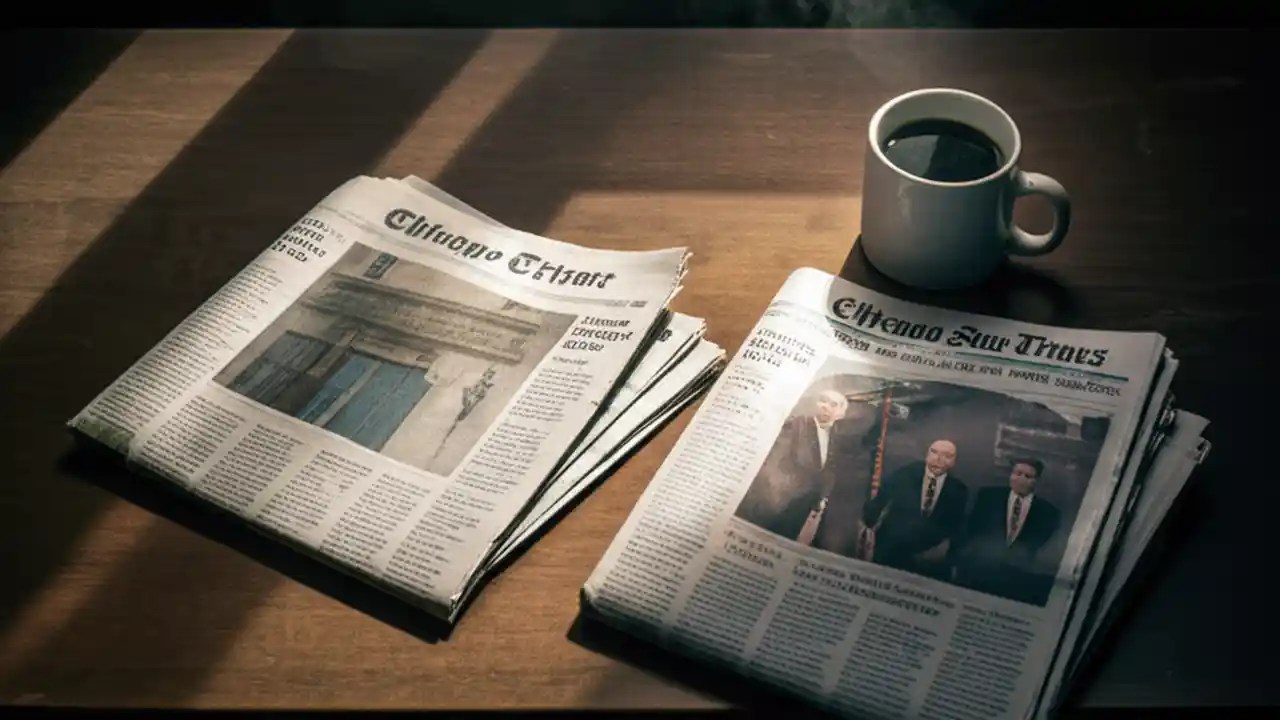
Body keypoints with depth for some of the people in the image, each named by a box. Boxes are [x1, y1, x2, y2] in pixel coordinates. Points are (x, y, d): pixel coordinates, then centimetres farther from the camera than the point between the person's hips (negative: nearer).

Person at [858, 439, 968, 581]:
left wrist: (947, 543, -10)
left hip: (929, 559, 1)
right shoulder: (904, 474, -6)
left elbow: (956, 527, 6)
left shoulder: (958, 490, -2)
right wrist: (867, 525, -15)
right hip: (891, 551, -1)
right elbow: (878, 501, -4)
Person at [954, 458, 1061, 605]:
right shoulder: (988, 496, 5)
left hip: (1018, 578, -1)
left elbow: (1042, 548, 3)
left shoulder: (1047, 511, 3)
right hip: (977, 570, 1)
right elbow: (970, 532, 2)